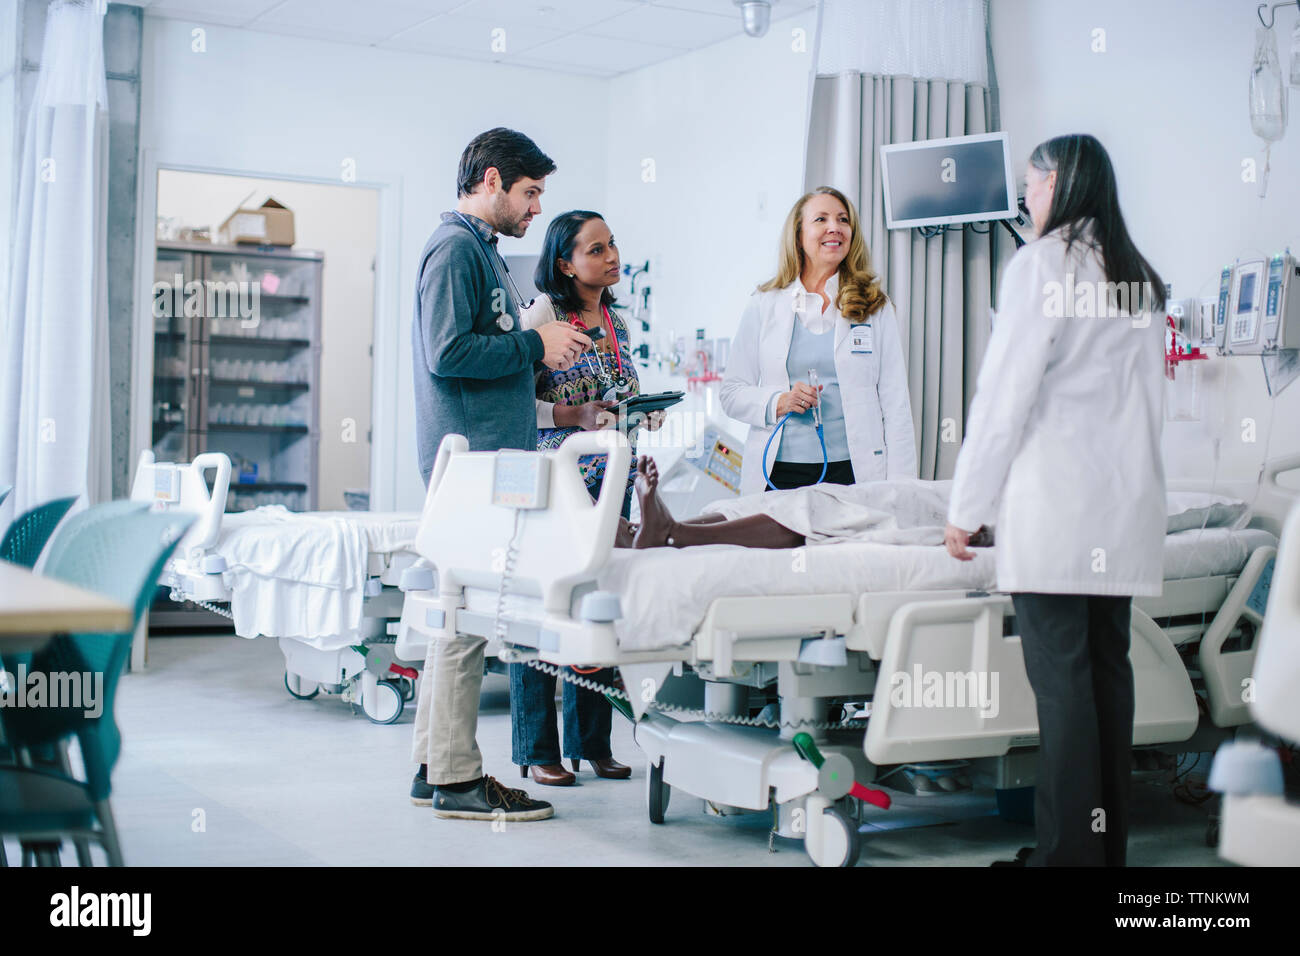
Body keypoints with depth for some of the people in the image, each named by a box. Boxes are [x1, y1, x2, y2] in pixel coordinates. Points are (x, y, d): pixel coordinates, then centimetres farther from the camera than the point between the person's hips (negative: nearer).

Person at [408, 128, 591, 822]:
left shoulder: (483, 250, 23)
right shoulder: (455, 249, -9)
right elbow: (449, 352, -19)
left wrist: (542, 350, 14)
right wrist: (535, 344, -11)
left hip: (485, 456, 11)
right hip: (471, 454, -11)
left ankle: (433, 766, 18)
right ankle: (456, 778, -3)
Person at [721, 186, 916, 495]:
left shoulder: (875, 307, 10)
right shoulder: (763, 305, 10)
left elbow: (896, 405, 6)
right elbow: (731, 392, 11)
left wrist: (900, 490, -2)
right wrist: (778, 402, -9)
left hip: (852, 470, 0)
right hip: (779, 472, 0)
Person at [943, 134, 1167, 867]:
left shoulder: (1042, 264, -6)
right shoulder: (1142, 278, 14)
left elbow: (1005, 394, -9)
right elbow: (1151, 399, 17)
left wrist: (968, 507, -5)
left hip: (1054, 503, -7)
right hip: (1128, 505, 7)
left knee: (1062, 678, -6)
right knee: (1108, 668, 9)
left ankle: (1068, 849, -5)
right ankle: (1109, 840, 15)